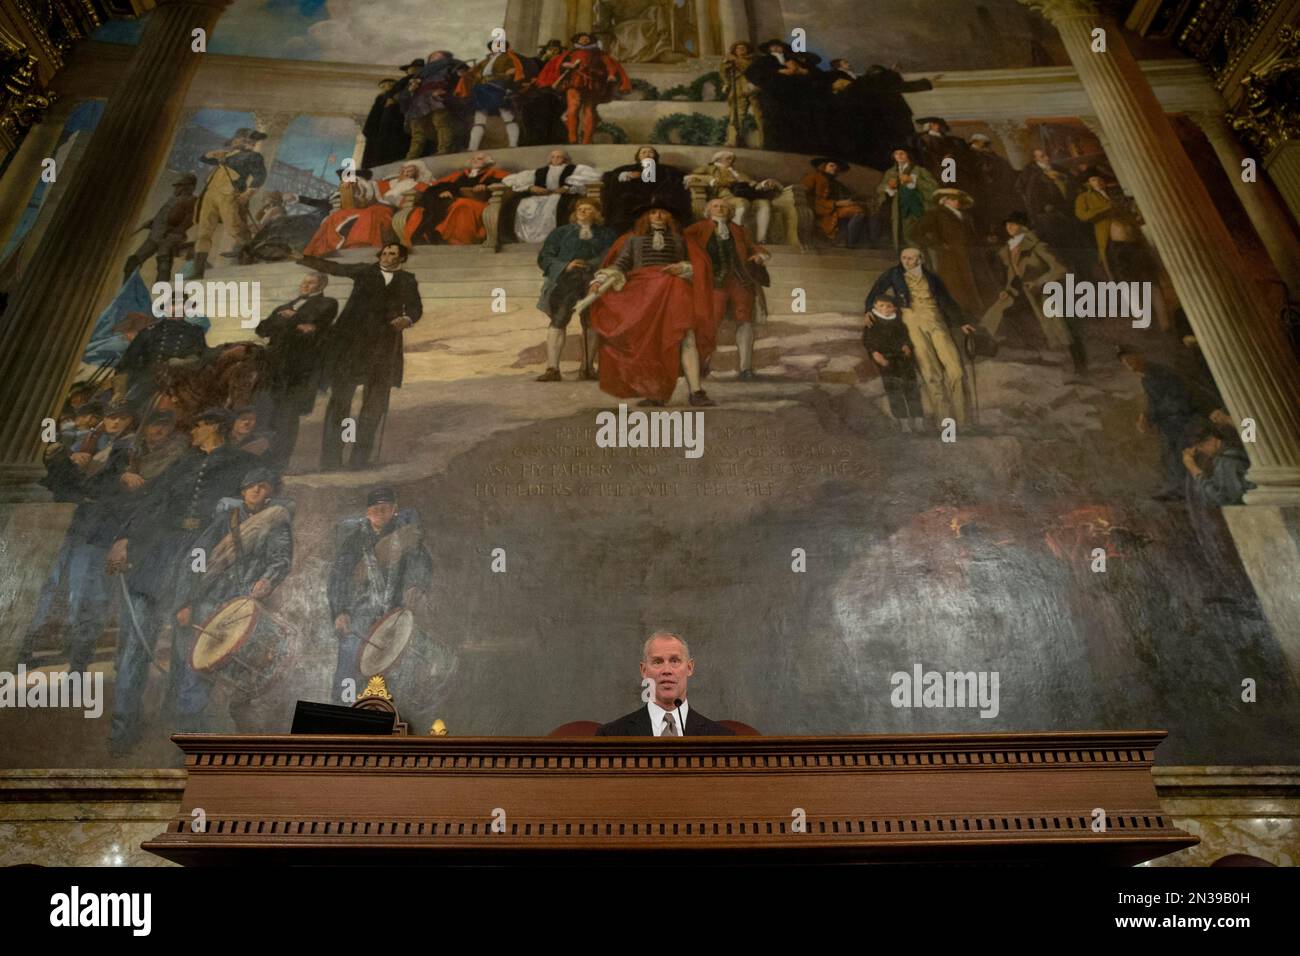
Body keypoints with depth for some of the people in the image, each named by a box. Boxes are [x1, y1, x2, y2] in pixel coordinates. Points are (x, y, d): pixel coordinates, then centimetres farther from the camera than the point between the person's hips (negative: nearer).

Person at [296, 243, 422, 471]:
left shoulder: (407, 280, 17)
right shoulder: (365, 271, 16)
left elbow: (415, 307, 8)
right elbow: (334, 268, 9)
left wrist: (407, 319, -13)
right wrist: (303, 259, -1)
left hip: (383, 344, 1)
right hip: (351, 339, -1)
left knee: (375, 403, -2)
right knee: (340, 397, -5)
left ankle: (359, 460, 3)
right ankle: (330, 460, -3)